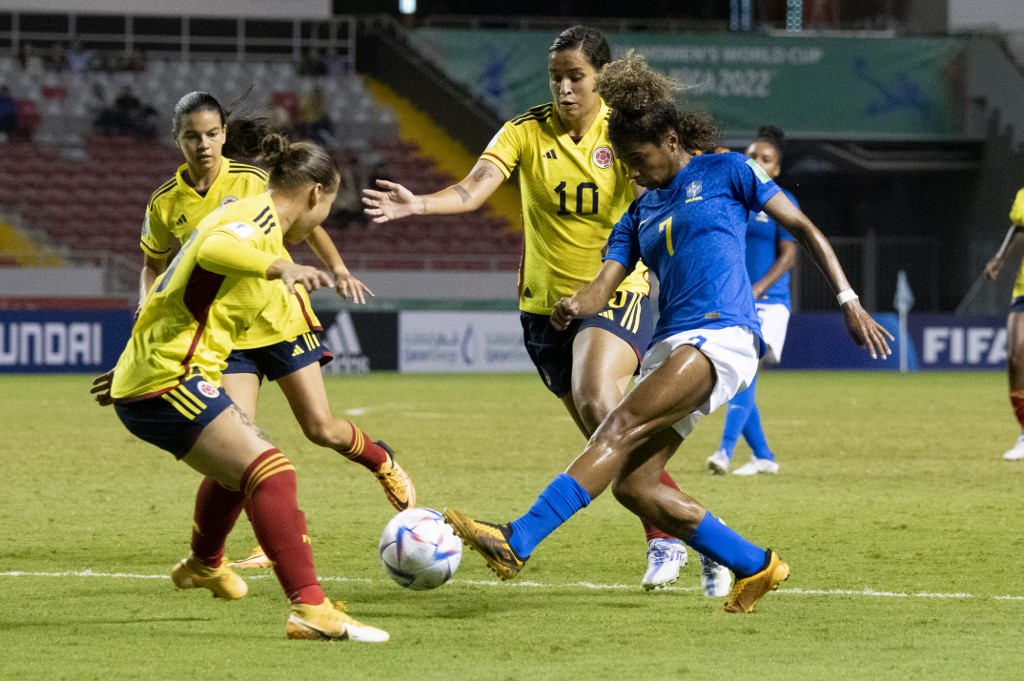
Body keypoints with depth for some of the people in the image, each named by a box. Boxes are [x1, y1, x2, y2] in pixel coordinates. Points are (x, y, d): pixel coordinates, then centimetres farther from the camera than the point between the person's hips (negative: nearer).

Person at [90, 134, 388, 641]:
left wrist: (134, 367, 37)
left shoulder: (248, 214, 20)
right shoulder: (260, 220, -12)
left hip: (146, 372, 11)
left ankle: (204, 565, 57)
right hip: (169, 382, -11)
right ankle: (310, 608, -32)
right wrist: (280, 266, -47)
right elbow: (211, 250, -36)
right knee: (270, 473, -21)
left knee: (238, 465, 33)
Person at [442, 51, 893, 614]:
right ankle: (755, 566, 9)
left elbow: (803, 229, 8)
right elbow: (604, 284, 10)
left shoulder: (725, 171, 7)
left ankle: (519, 541, -35)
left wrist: (849, 302, -1)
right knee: (633, 486, -4)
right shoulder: (639, 213, 22)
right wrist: (575, 306, -15)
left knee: (621, 428, -24)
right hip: (669, 347, 8)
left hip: (722, 336, -8)